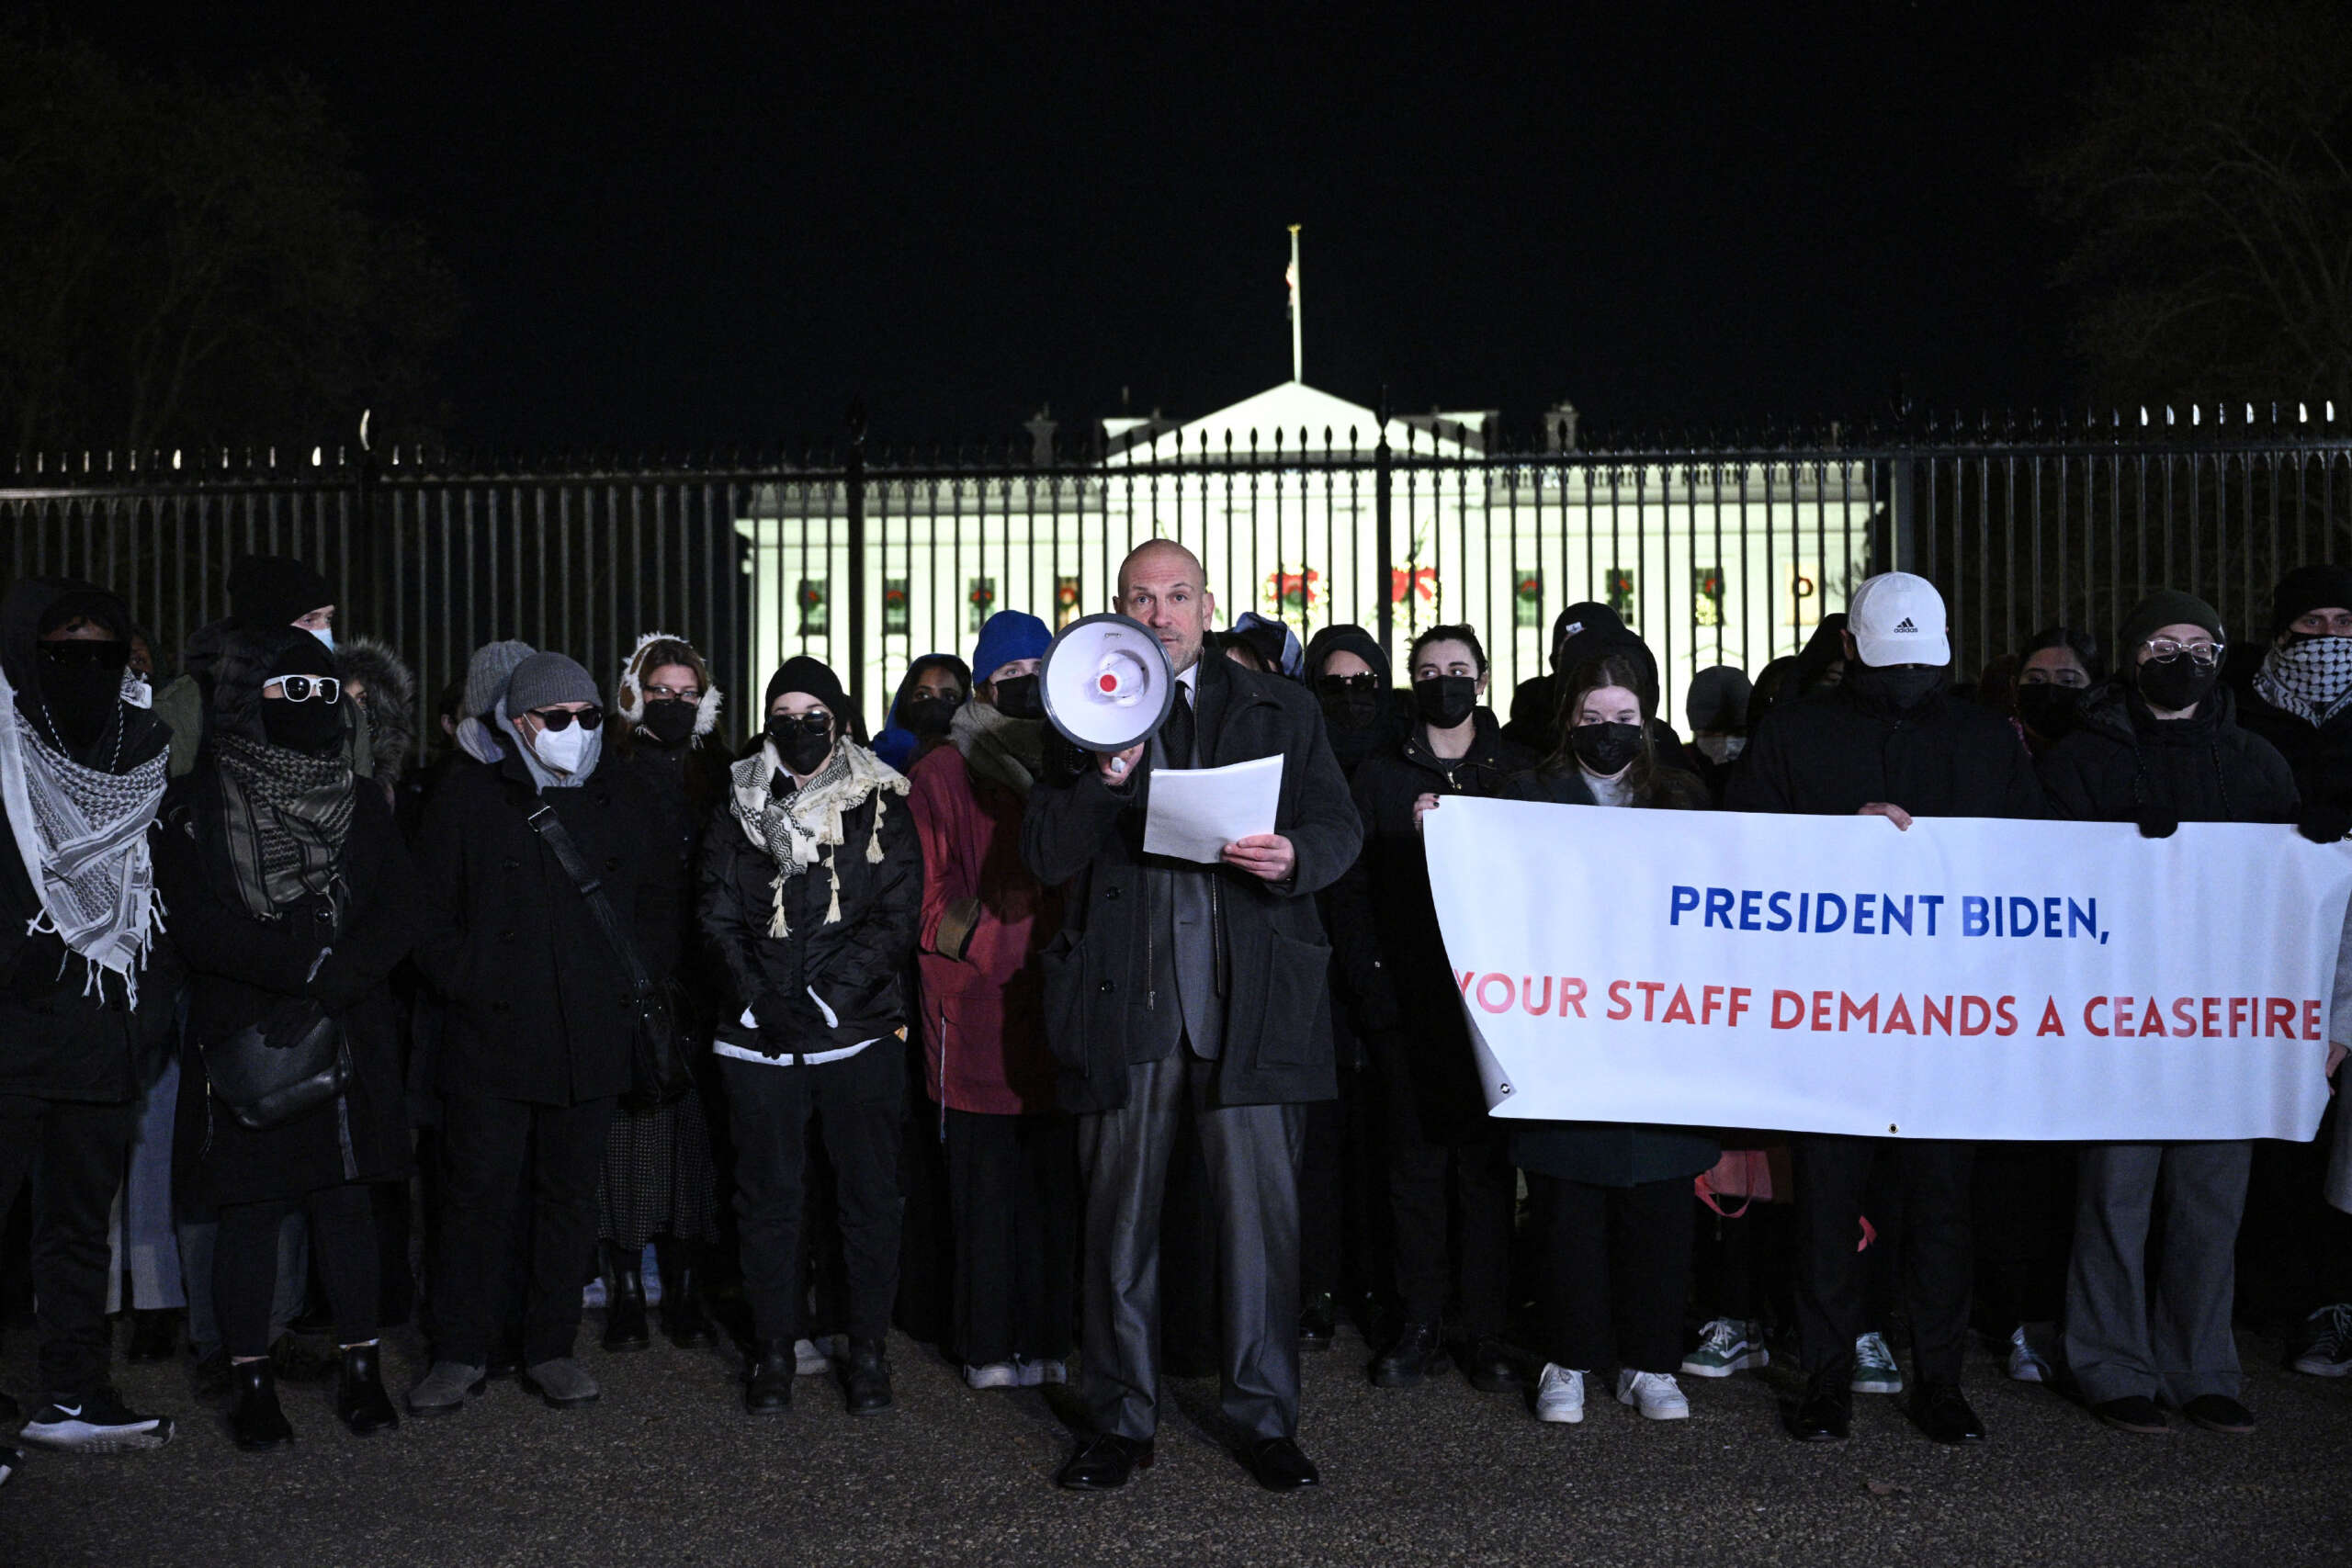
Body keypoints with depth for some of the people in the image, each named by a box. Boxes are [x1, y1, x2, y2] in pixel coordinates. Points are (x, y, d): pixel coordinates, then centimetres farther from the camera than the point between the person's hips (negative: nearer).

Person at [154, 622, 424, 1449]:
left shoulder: (361, 804, 9)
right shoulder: (196, 807, -1)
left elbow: (401, 912, 0)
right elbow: (198, 927, -12)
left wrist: (333, 982, -16)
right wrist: (313, 964, -18)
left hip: (351, 1040, 3)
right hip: (243, 1040, -3)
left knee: (347, 1200, 6)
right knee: (250, 1210, 2)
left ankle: (360, 1370, 13)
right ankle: (252, 1384, 11)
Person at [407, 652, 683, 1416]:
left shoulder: (627, 802, 9)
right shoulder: (467, 799, 3)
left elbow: (662, 904, 16)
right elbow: (430, 910, 5)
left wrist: (634, 981, 5)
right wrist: (466, 982, -6)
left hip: (592, 1039, 2)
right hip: (490, 1039, -2)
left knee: (570, 1194, 9)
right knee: (478, 1194, 0)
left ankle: (552, 1349, 20)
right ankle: (460, 1353, 12)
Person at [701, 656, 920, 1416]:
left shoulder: (881, 805, 4)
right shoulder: (739, 810, 10)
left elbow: (897, 918, -2)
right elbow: (719, 917, 6)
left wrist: (823, 995, -12)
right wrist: (761, 997, -10)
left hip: (859, 1031, -1)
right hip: (761, 1038, 1)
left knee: (870, 1195, 2)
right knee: (768, 1195, 5)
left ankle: (868, 1350, 14)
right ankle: (774, 1349, 17)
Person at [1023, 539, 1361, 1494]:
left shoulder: (1280, 710, 12)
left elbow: (1340, 828, 8)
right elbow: (1045, 856, 2)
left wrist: (1293, 857, -15)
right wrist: (1106, 776, -15)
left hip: (1249, 1001, 0)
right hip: (1124, 1002, 1)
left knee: (1259, 1207, 2)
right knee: (1119, 1216, 8)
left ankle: (1265, 1416, 16)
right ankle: (1121, 1421, 20)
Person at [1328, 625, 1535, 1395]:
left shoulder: (1520, 772, 10)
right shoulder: (1380, 776, 11)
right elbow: (1351, 884, 6)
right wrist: (1368, 975, -5)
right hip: (1407, 1004, 1)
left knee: (1487, 1163, 0)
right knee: (1416, 1163, 2)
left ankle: (1486, 1332, 7)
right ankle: (1420, 1325, 11)